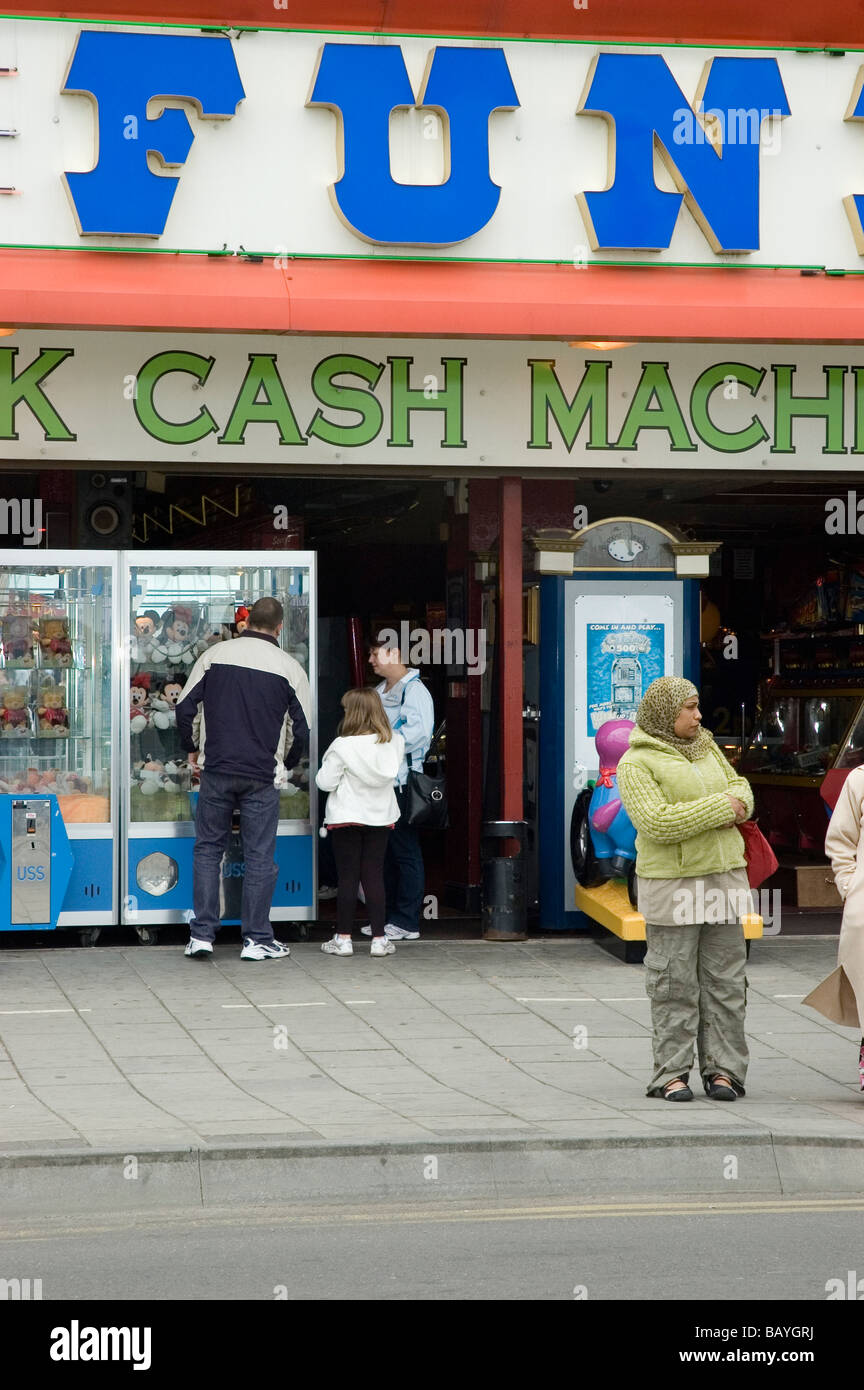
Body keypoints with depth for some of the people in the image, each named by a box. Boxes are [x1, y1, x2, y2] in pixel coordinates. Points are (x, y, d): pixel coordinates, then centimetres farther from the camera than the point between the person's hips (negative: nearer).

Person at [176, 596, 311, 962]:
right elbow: (302, 728, 3)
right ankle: (256, 939, 6)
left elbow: (185, 707, 4)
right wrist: (286, 764, 19)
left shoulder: (214, 655, 3)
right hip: (262, 775, -1)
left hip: (217, 769, 1)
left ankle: (201, 934, 7)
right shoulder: (289, 667, -1)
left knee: (208, 849, 10)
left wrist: (191, 748, 19)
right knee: (259, 855, 4)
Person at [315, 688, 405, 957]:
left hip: (346, 818, -3)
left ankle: (343, 938, 5)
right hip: (380, 817, 3)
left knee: (347, 877, 3)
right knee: (374, 876, 7)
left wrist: (325, 768, 6)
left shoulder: (342, 746, -16)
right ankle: (379, 938, 6)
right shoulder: (394, 743, -4)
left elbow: (326, 782, -13)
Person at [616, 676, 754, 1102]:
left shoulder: (704, 747, 15)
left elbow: (739, 787, 19)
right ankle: (671, 1073, 1)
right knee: (674, 983, -3)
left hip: (723, 875, 6)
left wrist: (736, 805, -6)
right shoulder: (636, 763, -7)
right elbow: (656, 822, -18)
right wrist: (718, 808, -16)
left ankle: (723, 1069, 7)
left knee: (724, 979, 4)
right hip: (671, 882, -6)